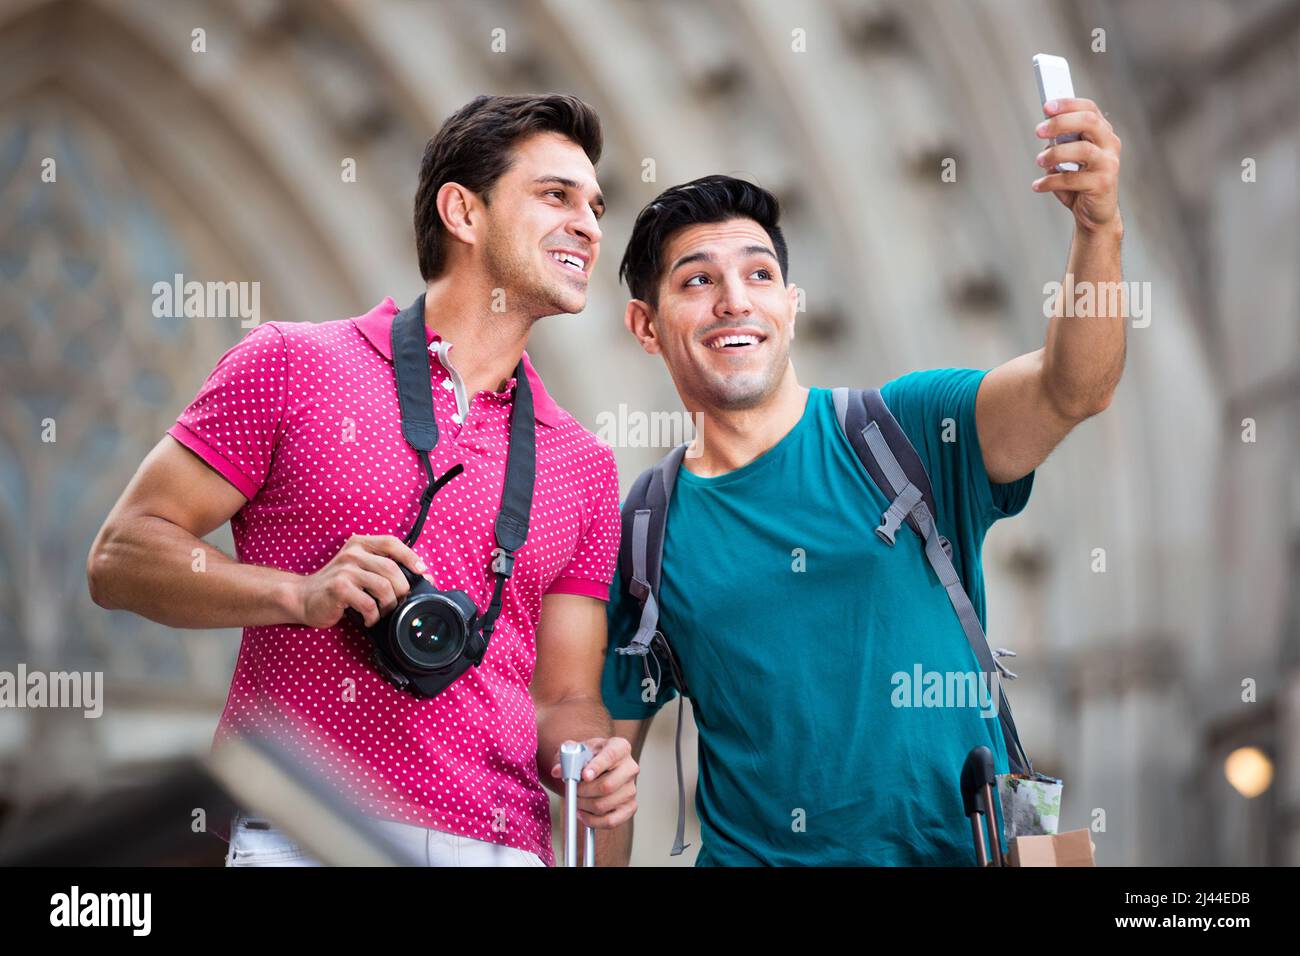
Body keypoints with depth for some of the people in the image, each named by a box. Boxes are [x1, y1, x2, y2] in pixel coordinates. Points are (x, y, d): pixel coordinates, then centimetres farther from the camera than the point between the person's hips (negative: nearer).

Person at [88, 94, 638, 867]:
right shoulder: (293, 366, 4)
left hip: (503, 844, 4)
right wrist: (302, 595, -12)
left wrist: (592, 762, -6)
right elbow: (122, 555, 2)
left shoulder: (585, 467, 16)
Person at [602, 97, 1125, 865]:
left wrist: (1099, 228, -31)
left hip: (959, 846, 0)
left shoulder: (907, 434, -1)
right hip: (752, 854, 0)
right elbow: (611, 745, 8)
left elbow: (1072, 389, -17)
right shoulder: (645, 535, 4)